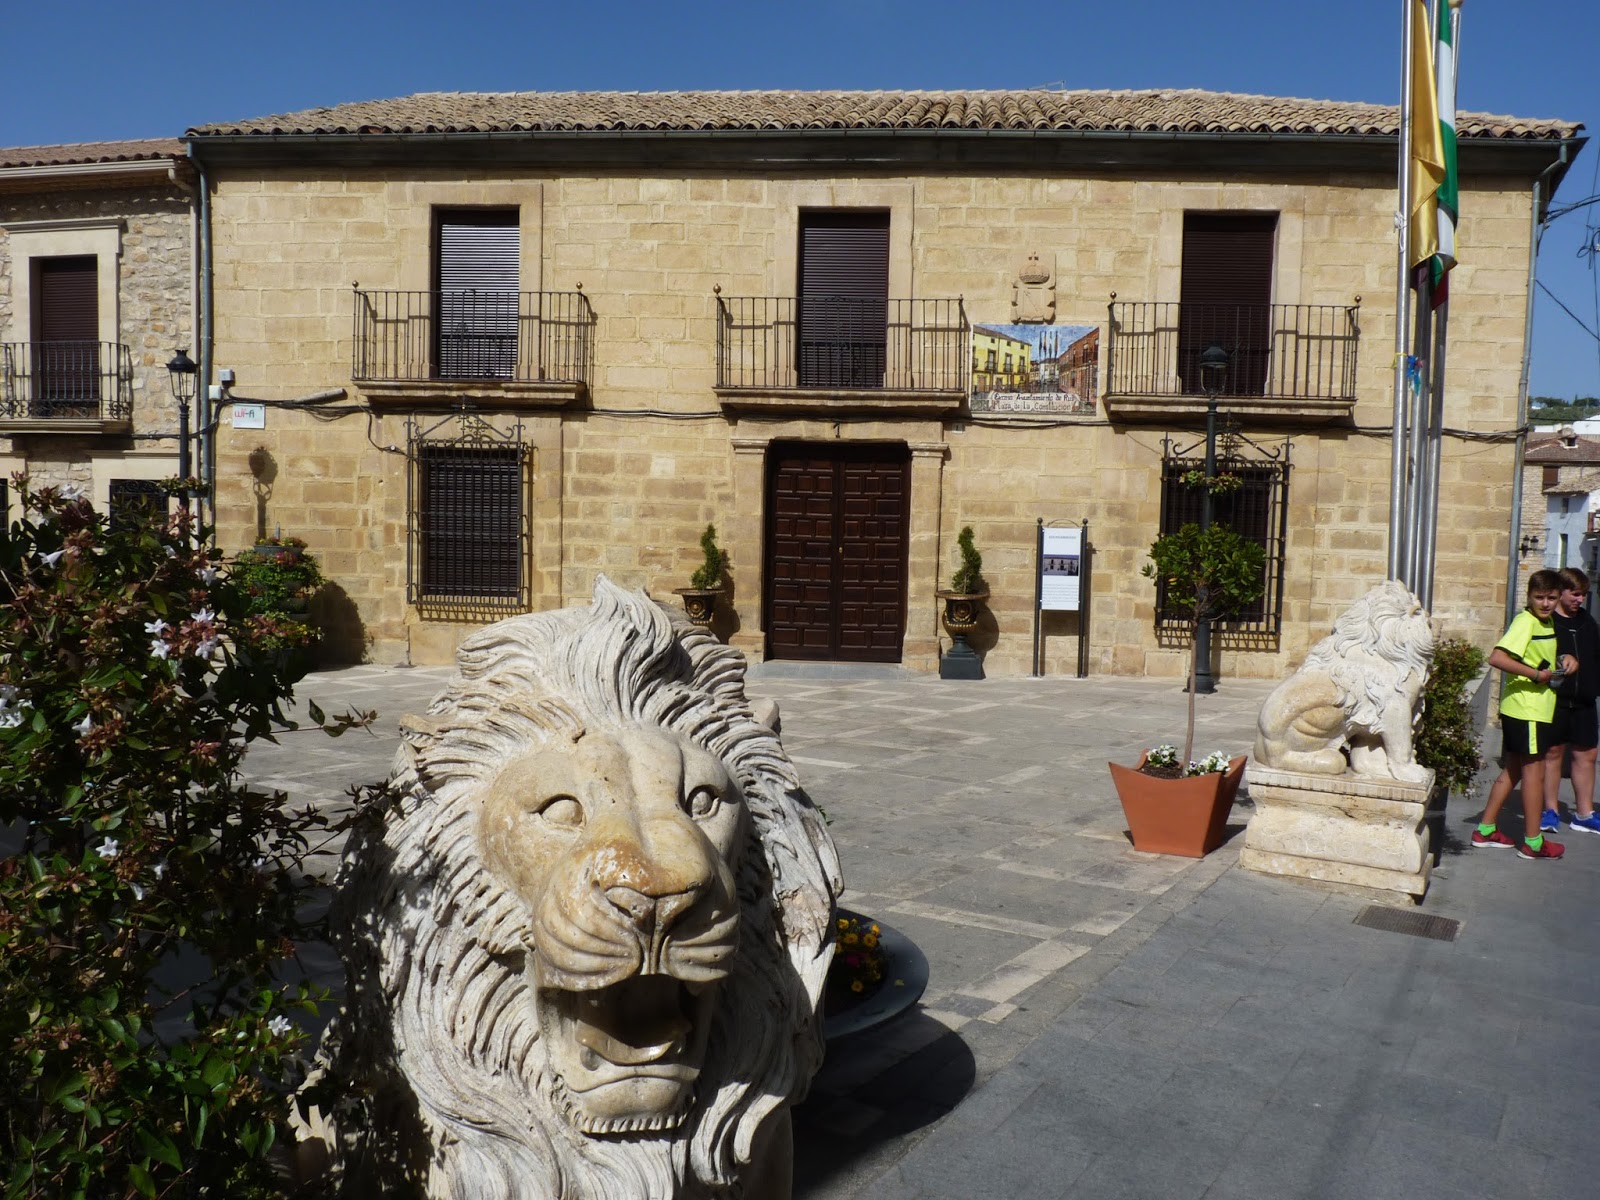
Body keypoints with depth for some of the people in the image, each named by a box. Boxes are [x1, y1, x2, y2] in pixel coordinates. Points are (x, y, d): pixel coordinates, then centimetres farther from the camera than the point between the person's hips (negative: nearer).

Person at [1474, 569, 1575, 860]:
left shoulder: (1547, 622, 12)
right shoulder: (1526, 621, -17)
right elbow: (1497, 658, -29)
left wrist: (1564, 659, 6)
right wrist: (1536, 674, -24)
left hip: (1536, 708, 10)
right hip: (1526, 709, -10)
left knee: (1514, 768, 15)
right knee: (1534, 771, -1)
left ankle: (1485, 830, 22)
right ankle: (1533, 842, 9)